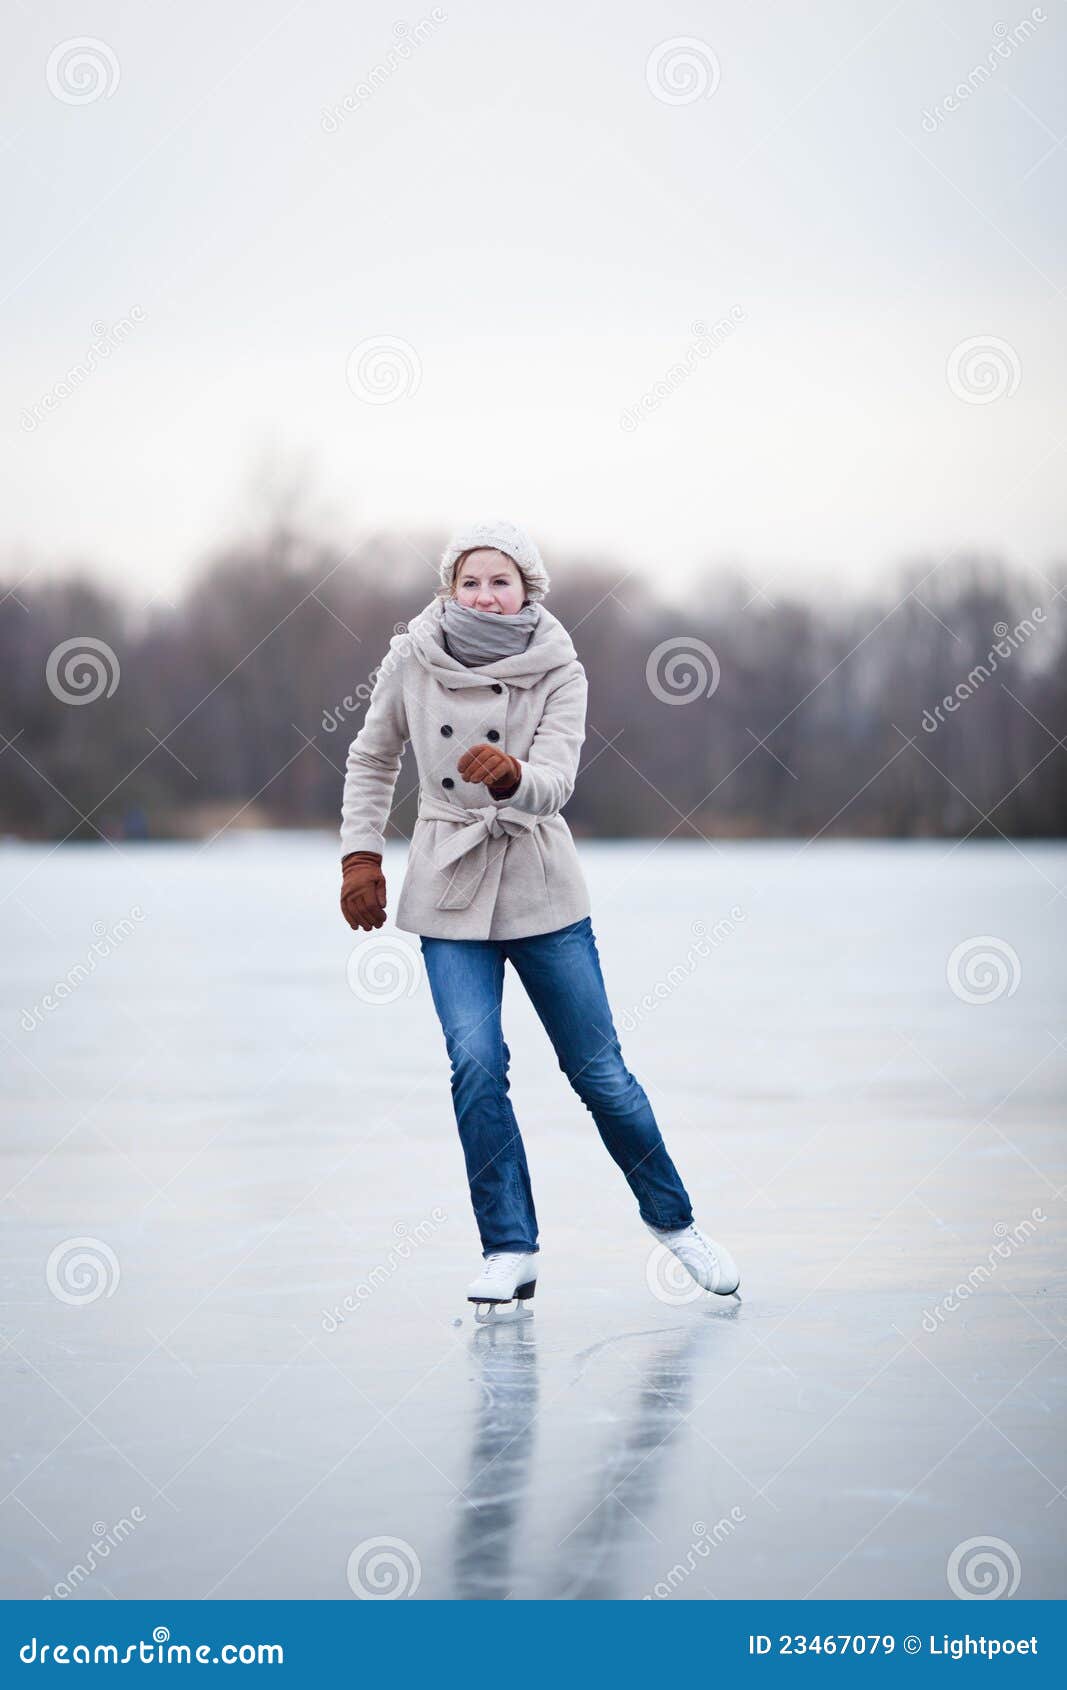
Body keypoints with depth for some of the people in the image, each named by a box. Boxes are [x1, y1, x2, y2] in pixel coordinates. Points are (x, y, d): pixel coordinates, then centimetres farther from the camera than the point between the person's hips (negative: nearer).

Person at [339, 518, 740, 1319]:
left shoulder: (559, 673, -8)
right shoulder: (412, 661, -4)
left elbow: (554, 784, -22)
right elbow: (372, 761, 11)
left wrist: (509, 775, -43)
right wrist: (362, 855, 5)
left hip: (541, 891, -1)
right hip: (451, 893, 1)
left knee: (598, 1070, 4)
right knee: (477, 1062, -15)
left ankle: (673, 1219, 25)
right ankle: (510, 1251, -3)